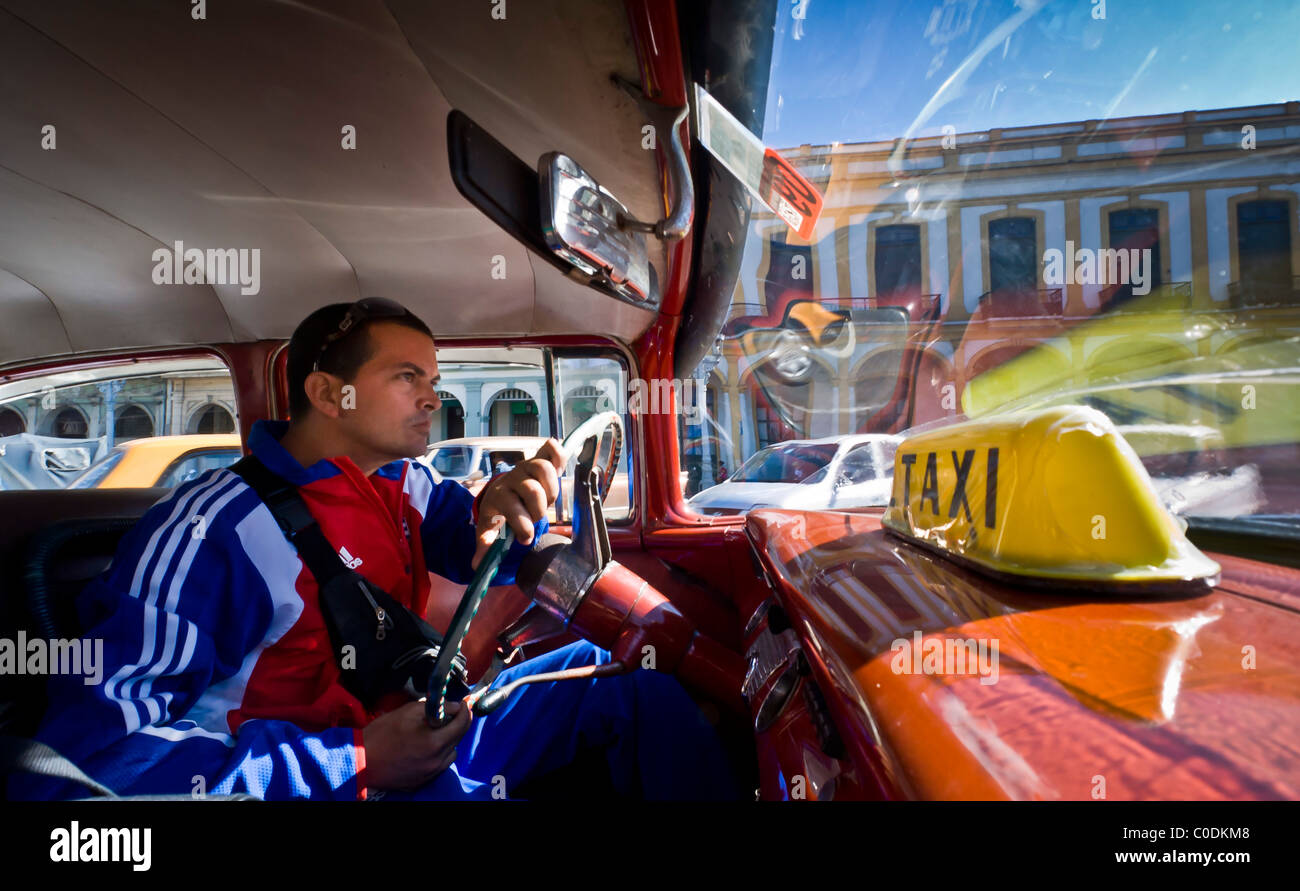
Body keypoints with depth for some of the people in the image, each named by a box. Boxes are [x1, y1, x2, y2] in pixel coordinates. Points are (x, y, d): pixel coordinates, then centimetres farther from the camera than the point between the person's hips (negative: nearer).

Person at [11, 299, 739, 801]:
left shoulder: (406, 482, 2)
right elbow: (90, 752, -22)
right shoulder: (209, 532, -18)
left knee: (637, 682, 1)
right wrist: (357, 762, -27)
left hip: (429, 730, 7)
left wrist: (500, 512, -19)